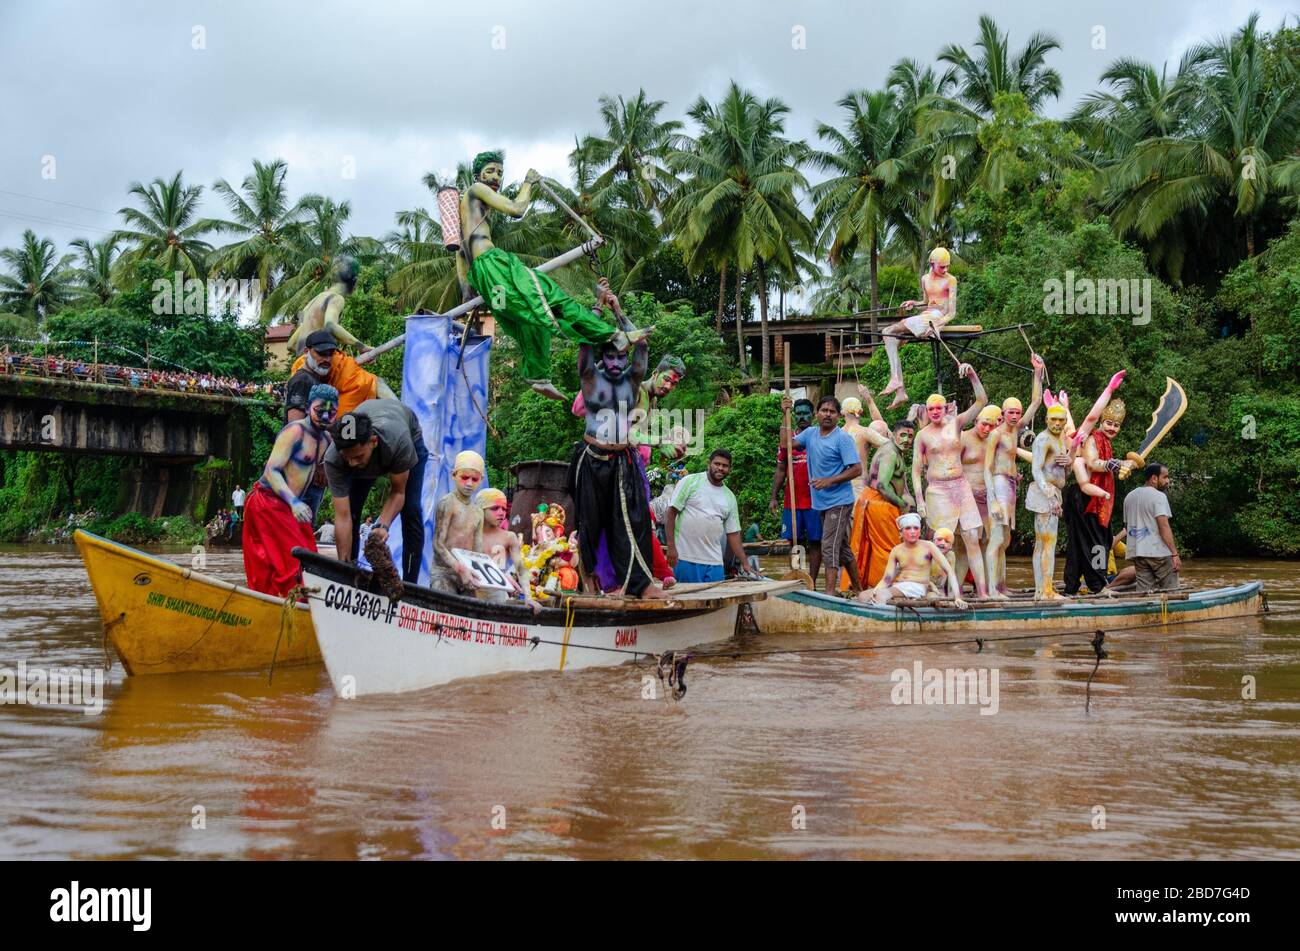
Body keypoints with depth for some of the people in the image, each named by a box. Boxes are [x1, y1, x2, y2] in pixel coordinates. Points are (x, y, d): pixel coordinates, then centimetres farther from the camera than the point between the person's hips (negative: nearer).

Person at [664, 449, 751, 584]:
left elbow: (733, 534, 15)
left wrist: (745, 564, 8)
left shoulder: (730, 497, 14)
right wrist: (671, 547, -12)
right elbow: (671, 513, -4)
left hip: (714, 562, 5)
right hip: (685, 558, -5)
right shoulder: (690, 482, -1)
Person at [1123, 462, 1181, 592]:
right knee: (1170, 591, 1)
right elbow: (1164, 526, -16)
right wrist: (1175, 553, -17)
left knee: (1144, 593, 4)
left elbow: (1126, 526, 22)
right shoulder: (1158, 496, -8)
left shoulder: (1129, 497, 16)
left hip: (1136, 552, 7)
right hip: (1158, 552, -7)